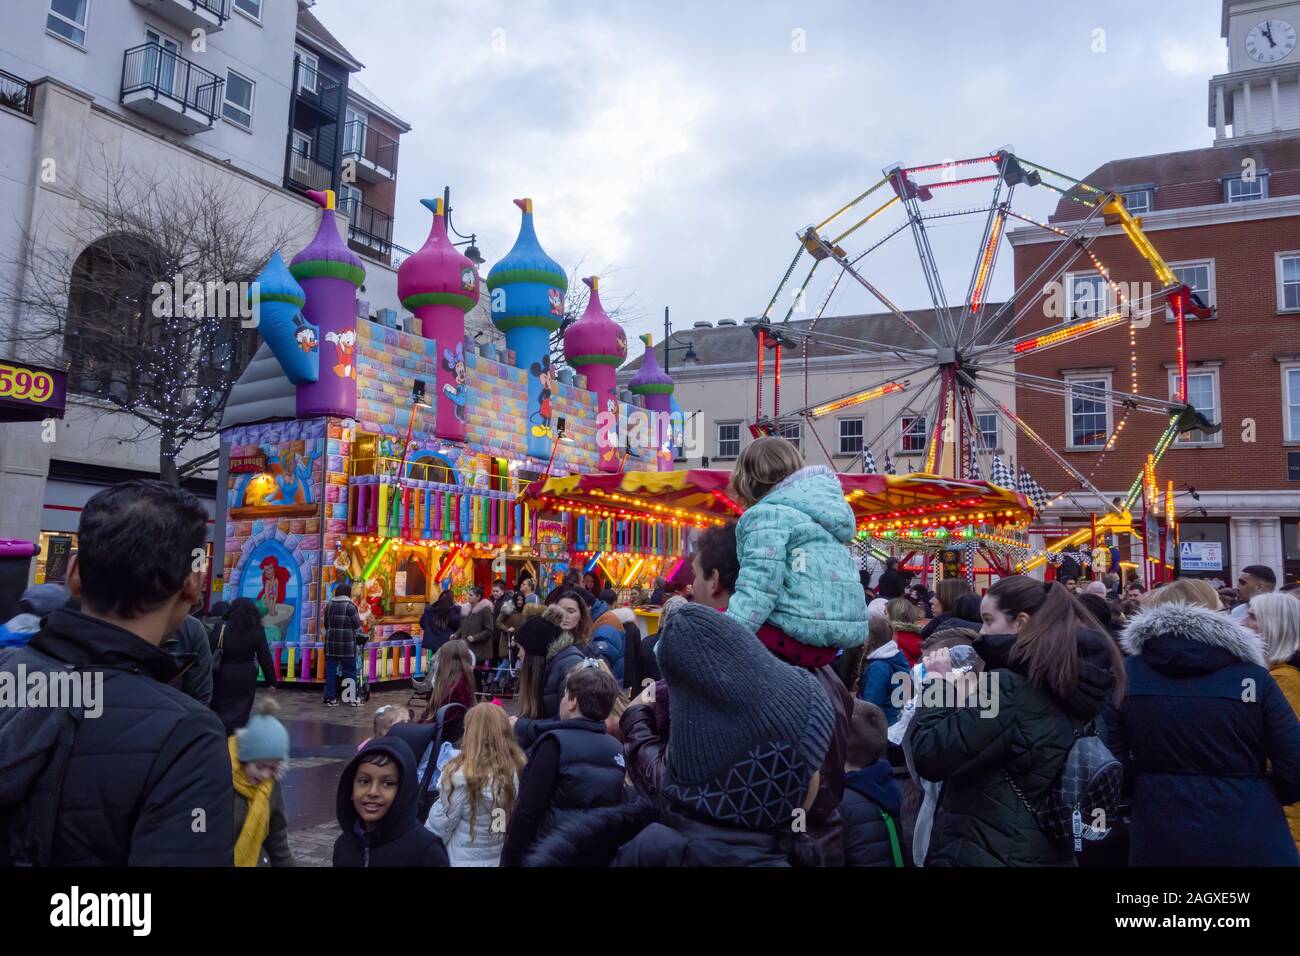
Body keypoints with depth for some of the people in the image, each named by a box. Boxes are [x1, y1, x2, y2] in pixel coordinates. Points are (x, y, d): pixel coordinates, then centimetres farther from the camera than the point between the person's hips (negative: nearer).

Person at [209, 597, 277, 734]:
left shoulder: (221, 628, -8)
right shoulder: (257, 631, -4)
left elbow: (209, 652, -8)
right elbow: (265, 657, -2)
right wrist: (271, 680, 4)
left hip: (223, 676, -1)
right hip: (246, 678, 1)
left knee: (220, 710, 11)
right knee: (241, 713, 12)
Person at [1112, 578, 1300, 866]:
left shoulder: (1128, 672, -3)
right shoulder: (1251, 674, -5)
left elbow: (1112, 760, -6)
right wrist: (1256, 795, 12)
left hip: (1160, 840, 1)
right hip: (1248, 840, -1)